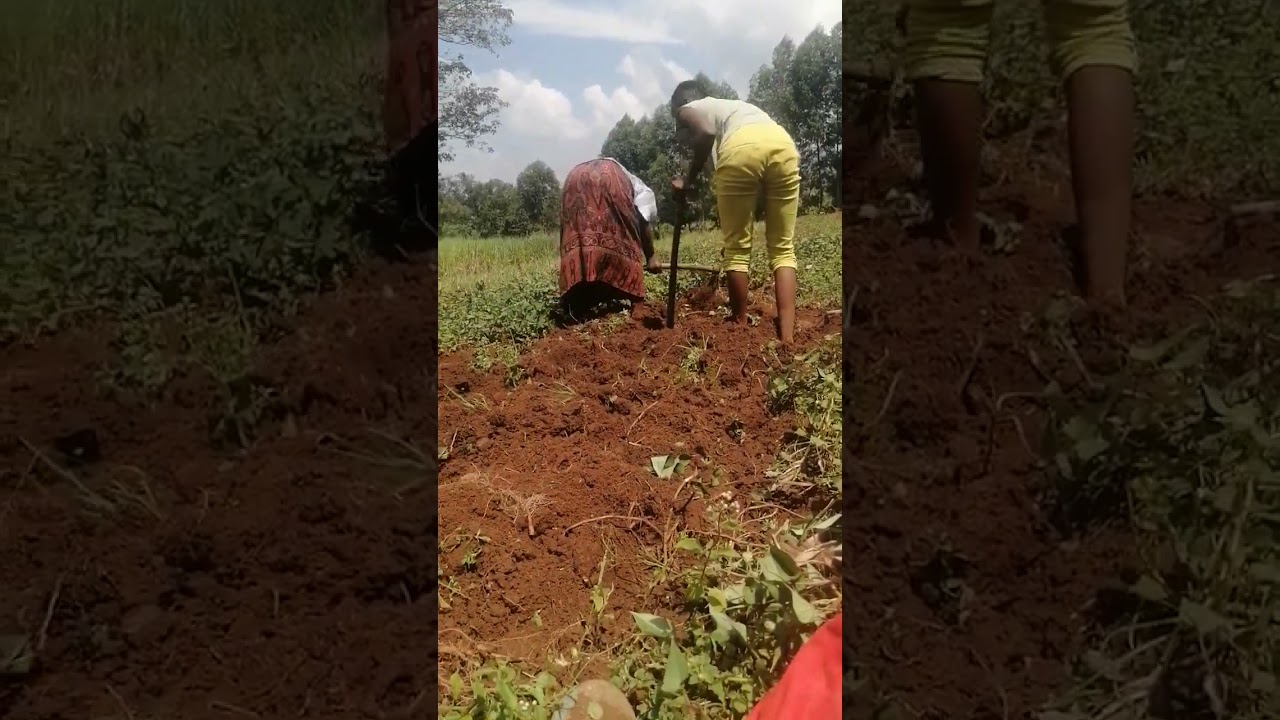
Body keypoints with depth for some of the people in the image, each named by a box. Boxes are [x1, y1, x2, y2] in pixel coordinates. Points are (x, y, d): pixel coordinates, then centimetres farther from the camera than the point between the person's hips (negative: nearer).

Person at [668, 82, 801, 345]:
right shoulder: (730, 104, 43)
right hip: (784, 143, 5)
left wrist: (688, 180, 8)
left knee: (737, 248, 7)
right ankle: (787, 337, 1)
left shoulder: (687, 110, 24)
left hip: (741, 148, -5)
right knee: (783, 248, 9)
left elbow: (706, 133, -1)